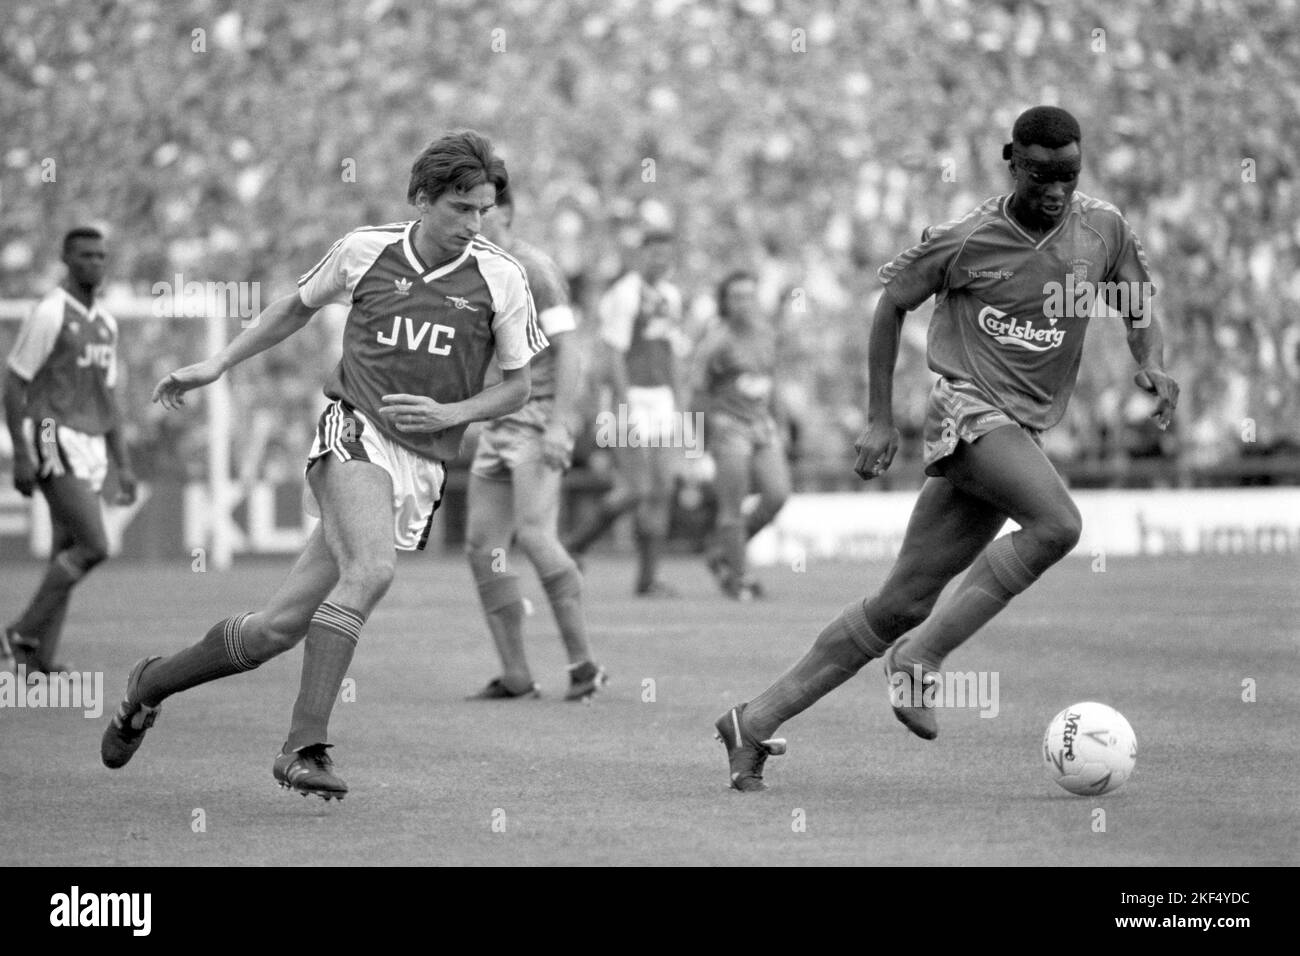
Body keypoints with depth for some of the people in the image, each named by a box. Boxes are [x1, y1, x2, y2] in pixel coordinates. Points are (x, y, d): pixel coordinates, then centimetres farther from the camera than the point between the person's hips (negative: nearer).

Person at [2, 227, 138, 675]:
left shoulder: (105, 323, 15)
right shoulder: (49, 315, -9)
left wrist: (123, 466, 16)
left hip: (90, 450, 8)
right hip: (54, 442, -8)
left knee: (66, 557, 3)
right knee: (93, 546, -16)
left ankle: (39, 660, 4)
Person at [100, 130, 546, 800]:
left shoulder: (501, 279, 0)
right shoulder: (364, 249, 1)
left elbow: (517, 388, 9)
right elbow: (298, 307, 21)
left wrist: (448, 413, -8)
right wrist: (218, 363, 17)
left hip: (422, 467, 2)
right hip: (354, 436, -2)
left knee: (278, 628, 0)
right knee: (370, 570, -33)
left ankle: (152, 683, 24)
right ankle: (305, 746, -31)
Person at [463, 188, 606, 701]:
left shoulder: (535, 269, -10)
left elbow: (567, 348, -16)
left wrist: (558, 424, -24)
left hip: (538, 418, -9)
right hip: (497, 426, 9)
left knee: (534, 535, -20)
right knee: (483, 546, 2)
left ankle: (583, 663, -12)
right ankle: (516, 676, 5)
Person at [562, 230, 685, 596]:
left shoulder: (669, 296, 14)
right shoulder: (623, 295, -12)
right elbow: (612, 355, -16)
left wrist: (676, 410, 17)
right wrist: (625, 408, -22)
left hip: (661, 399, 8)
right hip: (630, 397, -8)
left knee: (661, 490, 2)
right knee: (635, 490, -11)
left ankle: (648, 577, 6)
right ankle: (575, 544, 8)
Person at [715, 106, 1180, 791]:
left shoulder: (1104, 231, 6)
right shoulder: (966, 239, -7)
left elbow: (1139, 312, 19)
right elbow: (892, 303, 6)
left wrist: (1153, 366, -4)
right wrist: (879, 419, 5)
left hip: (1022, 431, 5)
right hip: (969, 408, -5)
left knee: (902, 604, 3)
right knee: (1057, 524, -31)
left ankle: (756, 721, 9)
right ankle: (920, 658, -21)